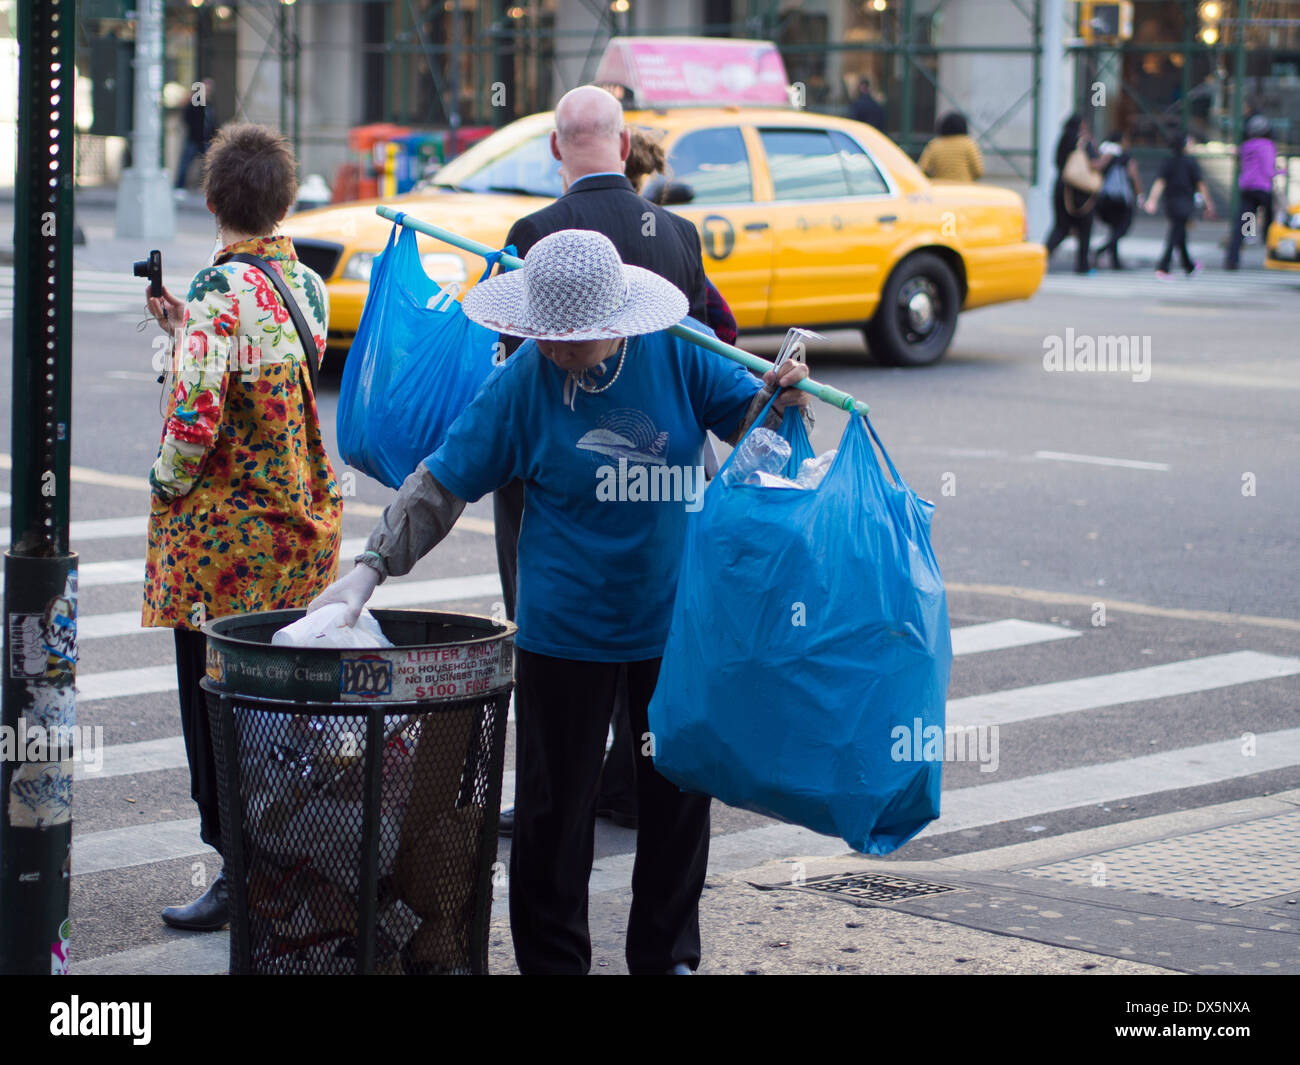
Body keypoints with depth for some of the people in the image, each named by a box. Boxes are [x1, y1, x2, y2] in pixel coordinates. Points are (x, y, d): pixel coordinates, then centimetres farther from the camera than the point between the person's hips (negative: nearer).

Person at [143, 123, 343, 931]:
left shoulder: (219, 293, -17)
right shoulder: (310, 286, 6)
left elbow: (197, 415, -23)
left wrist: (166, 486, -6)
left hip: (224, 532, -7)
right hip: (307, 523, 7)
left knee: (217, 703, 1)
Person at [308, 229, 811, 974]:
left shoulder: (677, 351, -8)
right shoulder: (526, 377, -10)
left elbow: (747, 421, 0)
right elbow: (443, 484, -5)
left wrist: (780, 396, -23)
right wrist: (370, 569, -12)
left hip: (675, 621, 2)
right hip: (564, 628, -2)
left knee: (678, 790, 11)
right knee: (556, 801, 3)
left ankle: (668, 955, 28)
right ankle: (552, 960, 19)